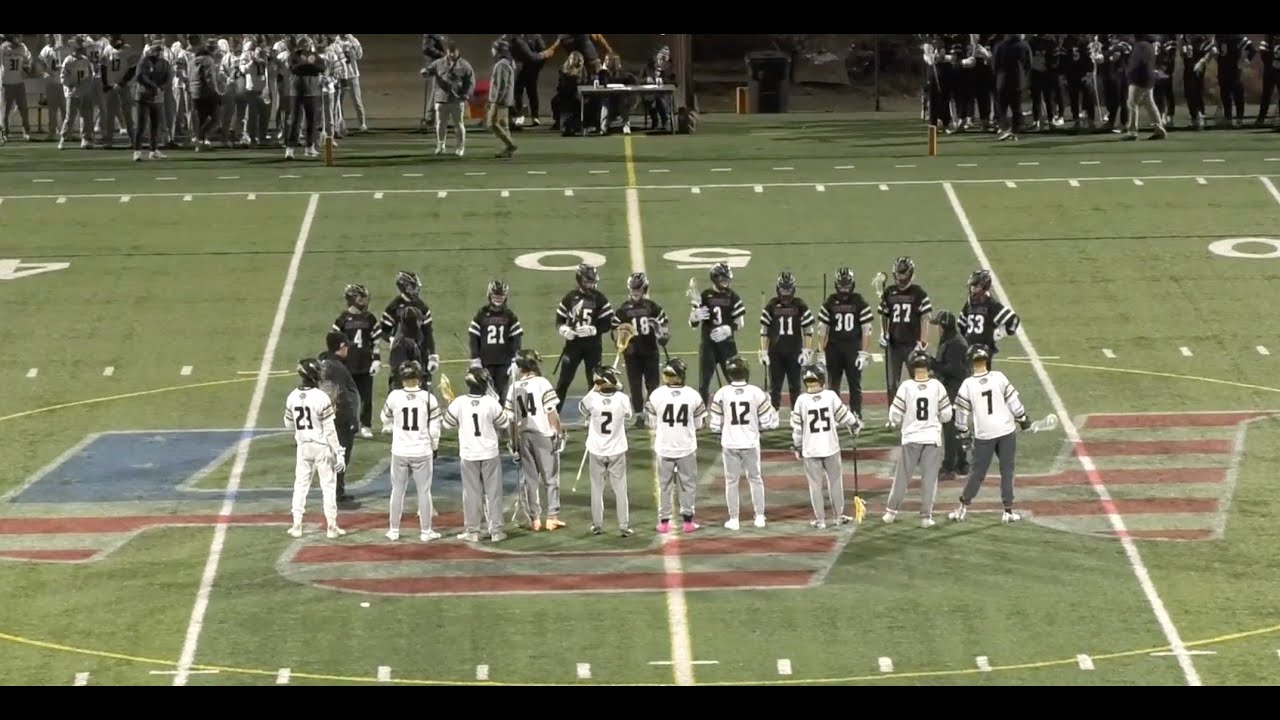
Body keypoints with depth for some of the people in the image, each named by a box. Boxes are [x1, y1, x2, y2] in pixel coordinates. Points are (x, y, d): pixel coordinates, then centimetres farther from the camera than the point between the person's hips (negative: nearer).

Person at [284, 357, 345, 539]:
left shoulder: (293, 397, -4)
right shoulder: (321, 398, -19)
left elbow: (288, 425, 8)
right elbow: (329, 429, -16)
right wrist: (338, 453, -11)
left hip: (303, 447, 4)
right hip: (322, 446, -4)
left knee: (300, 485, 13)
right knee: (328, 486, 5)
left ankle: (297, 525, 12)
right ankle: (332, 527, 8)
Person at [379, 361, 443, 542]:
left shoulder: (394, 396, -7)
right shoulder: (428, 398, -11)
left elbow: (386, 419, 11)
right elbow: (434, 428, -7)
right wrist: (434, 447, 9)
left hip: (400, 452, 1)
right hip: (422, 451, -1)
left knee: (397, 490, 13)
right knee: (424, 491, 8)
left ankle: (393, 530, 18)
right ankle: (426, 531, 11)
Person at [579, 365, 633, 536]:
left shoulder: (592, 398, -15)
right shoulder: (622, 399, -14)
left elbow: (582, 410, 7)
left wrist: (594, 390, 10)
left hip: (596, 451, 0)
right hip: (617, 451, 0)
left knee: (597, 489, 14)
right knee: (620, 490, 9)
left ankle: (597, 525, 18)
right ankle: (624, 527, 10)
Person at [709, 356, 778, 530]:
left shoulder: (721, 394, -8)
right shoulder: (756, 393, -8)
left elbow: (715, 425, -3)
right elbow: (766, 422, -4)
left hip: (729, 444, -1)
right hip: (751, 443, 1)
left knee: (731, 481, 10)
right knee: (755, 478, 16)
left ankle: (733, 519, 10)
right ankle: (759, 516, 17)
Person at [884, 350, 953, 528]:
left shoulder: (906, 387, -9)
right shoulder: (937, 386, -7)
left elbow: (895, 415, -5)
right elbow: (946, 415, -2)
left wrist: (898, 424, 16)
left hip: (911, 437, 0)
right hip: (932, 437, 0)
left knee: (903, 475, 12)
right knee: (929, 477, 7)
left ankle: (891, 511, 18)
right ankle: (926, 516, 6)